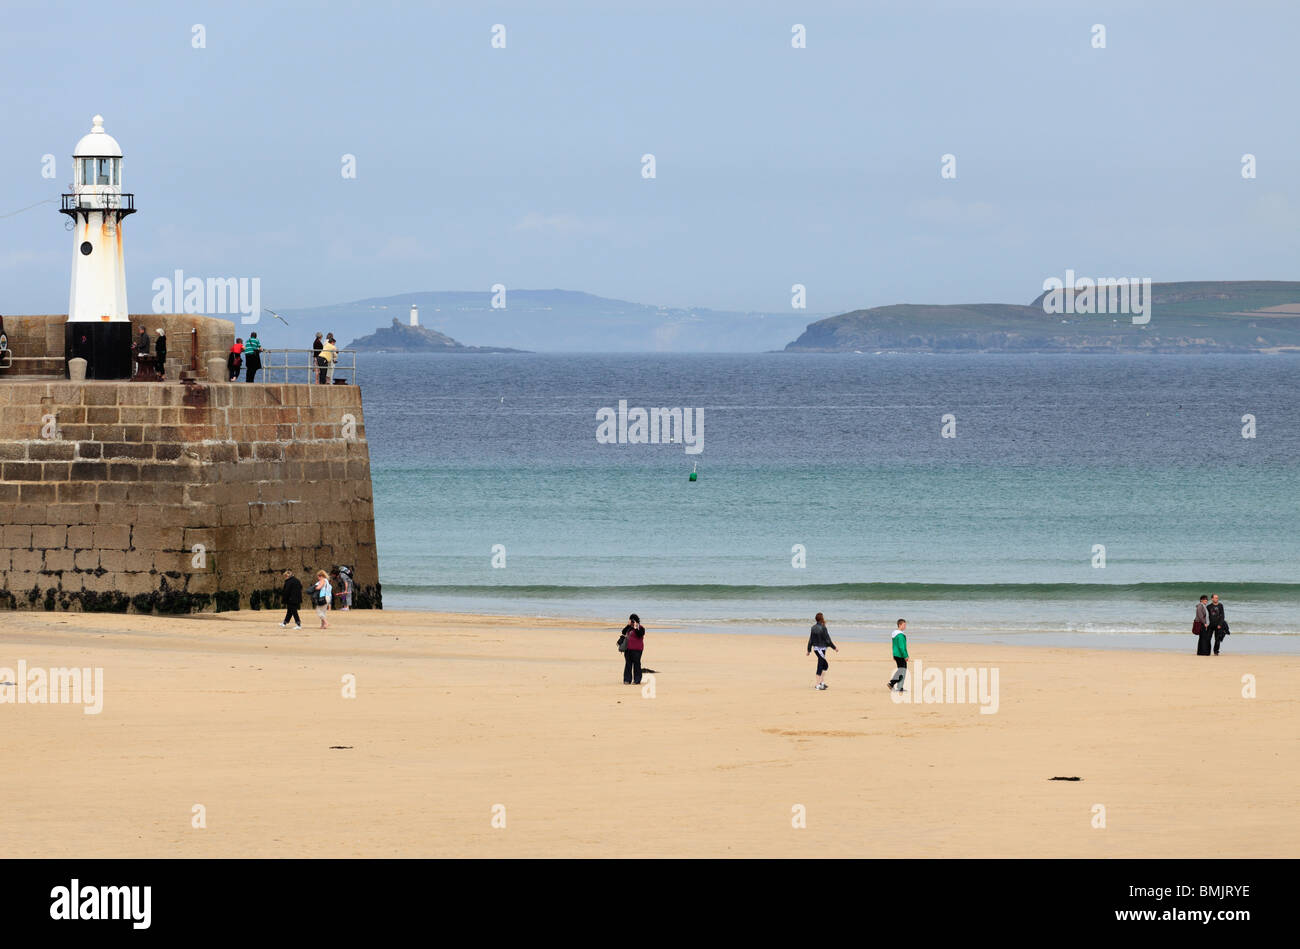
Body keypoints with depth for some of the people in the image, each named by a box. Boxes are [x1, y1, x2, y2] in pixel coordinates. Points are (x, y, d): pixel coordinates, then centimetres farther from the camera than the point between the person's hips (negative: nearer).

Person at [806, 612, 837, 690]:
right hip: (821, 648, -8)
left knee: (825, 665, 19)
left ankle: (822, 682, 20)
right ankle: (817, 684, 1)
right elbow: (827, 640, -14)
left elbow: (810, 640, 9)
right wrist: (834, 647, -2)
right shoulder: (823, 628, -17)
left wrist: (809, 650, 17)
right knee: (820, 666, -2)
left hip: (816, 648, 8)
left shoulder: (814, 628, 4)